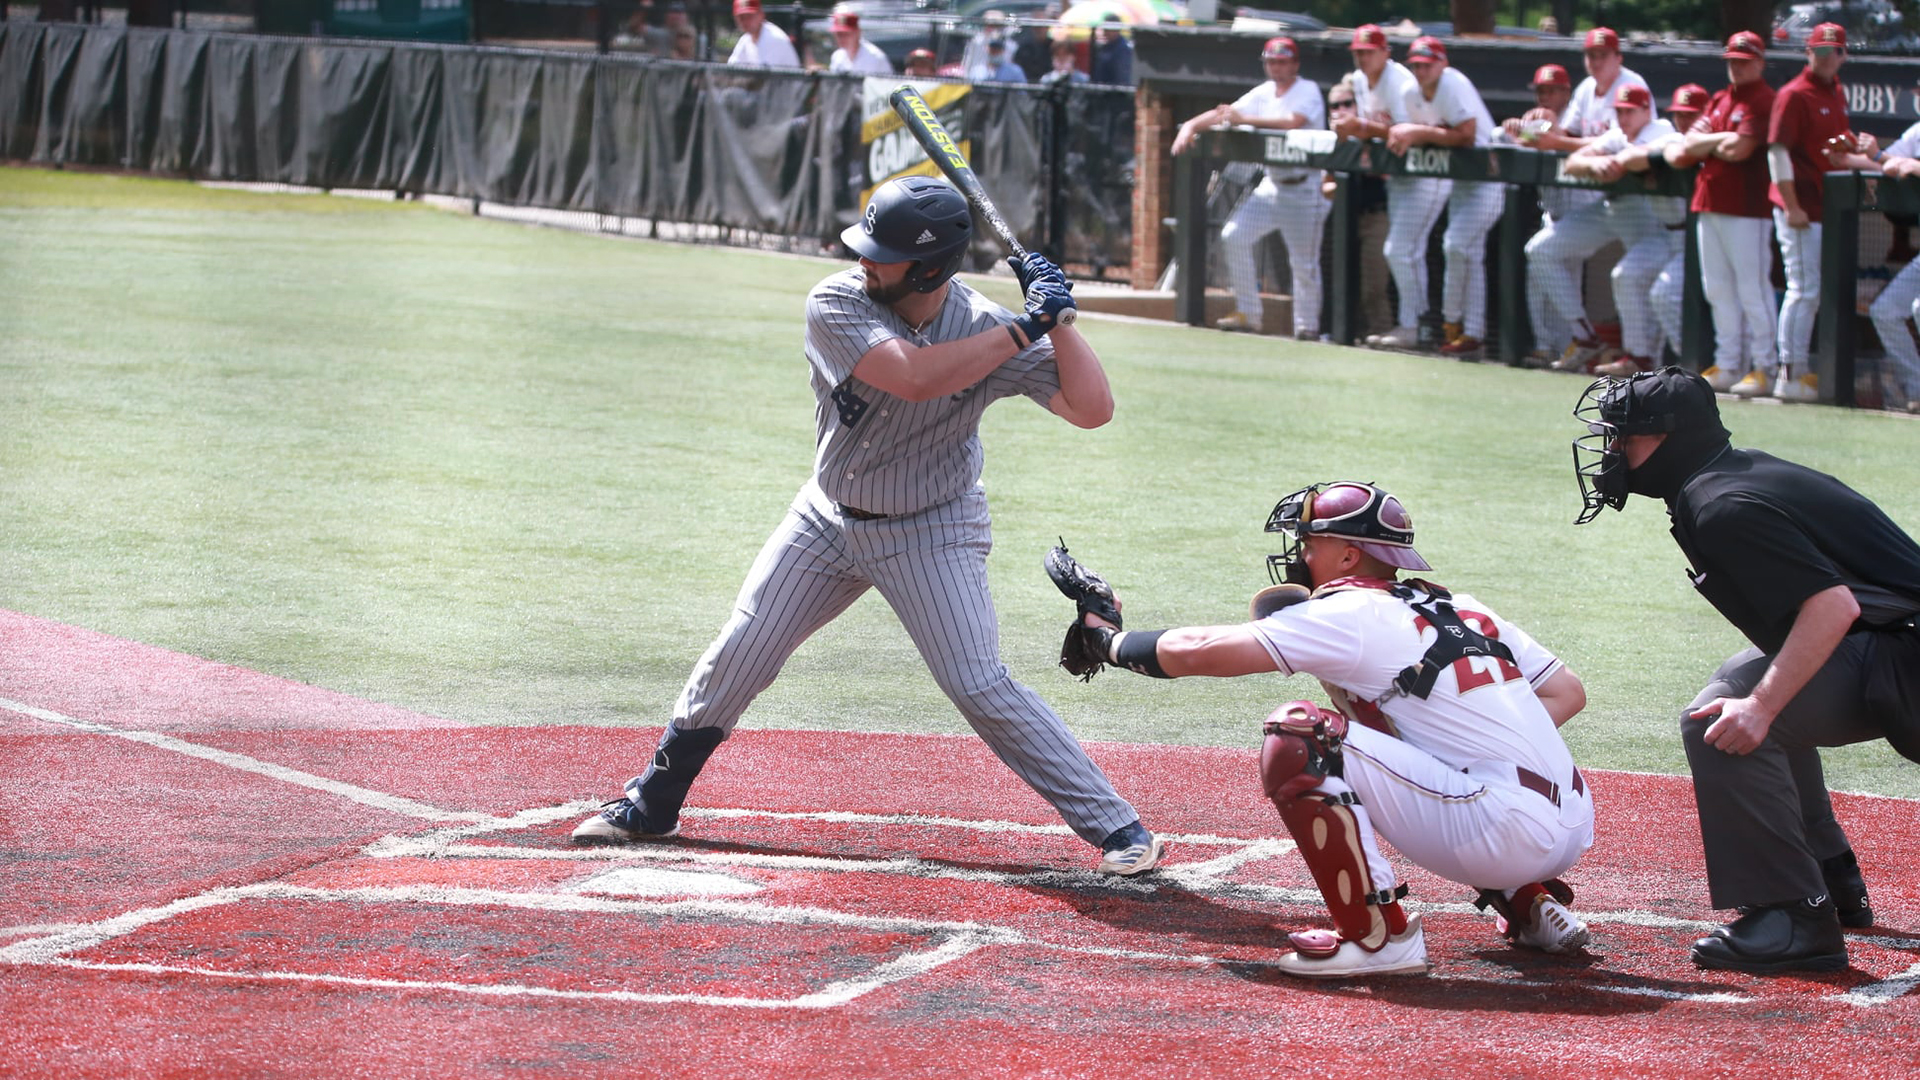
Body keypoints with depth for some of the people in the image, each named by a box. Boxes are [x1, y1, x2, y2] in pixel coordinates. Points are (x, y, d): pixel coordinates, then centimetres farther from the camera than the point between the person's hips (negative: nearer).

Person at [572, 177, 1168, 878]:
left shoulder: (987, 325, -18)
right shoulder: (837, 304, -19)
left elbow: (1092, 409, -22)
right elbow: (914, 377, -35)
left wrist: (1056, 319, -29)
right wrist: (1023, 329, -33)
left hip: (931, 532, -2)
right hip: (829, 521, 3)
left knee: (980, 687, -14)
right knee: (736, 657, 2)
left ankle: (1117, 827, -8)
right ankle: (650, 805, 21)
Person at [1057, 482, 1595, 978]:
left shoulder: (1349, 616, -4)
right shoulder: (1460, 607, 19)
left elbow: (1195, 652, -6)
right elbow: (1568, 692, 20)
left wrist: (1107, 641, 11)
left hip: (1510, 828, -9)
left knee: (1298, 740, -9)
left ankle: (1376, 935, -8)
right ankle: (1532, 907, 24)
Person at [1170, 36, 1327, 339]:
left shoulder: (1307, 91, -8)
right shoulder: (1263, 93, 11)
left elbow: (1293, 122, -26)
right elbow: (1223, 113, 7)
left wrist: (1245, 120, -27)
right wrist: (1191, 125, -10)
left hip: (1304, 189, -7)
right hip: (1271, 186, 7)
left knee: (1304, 263, -4)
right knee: (1234, 236, -6)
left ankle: (1307, 328, 9)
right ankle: (1248, 312, 1)